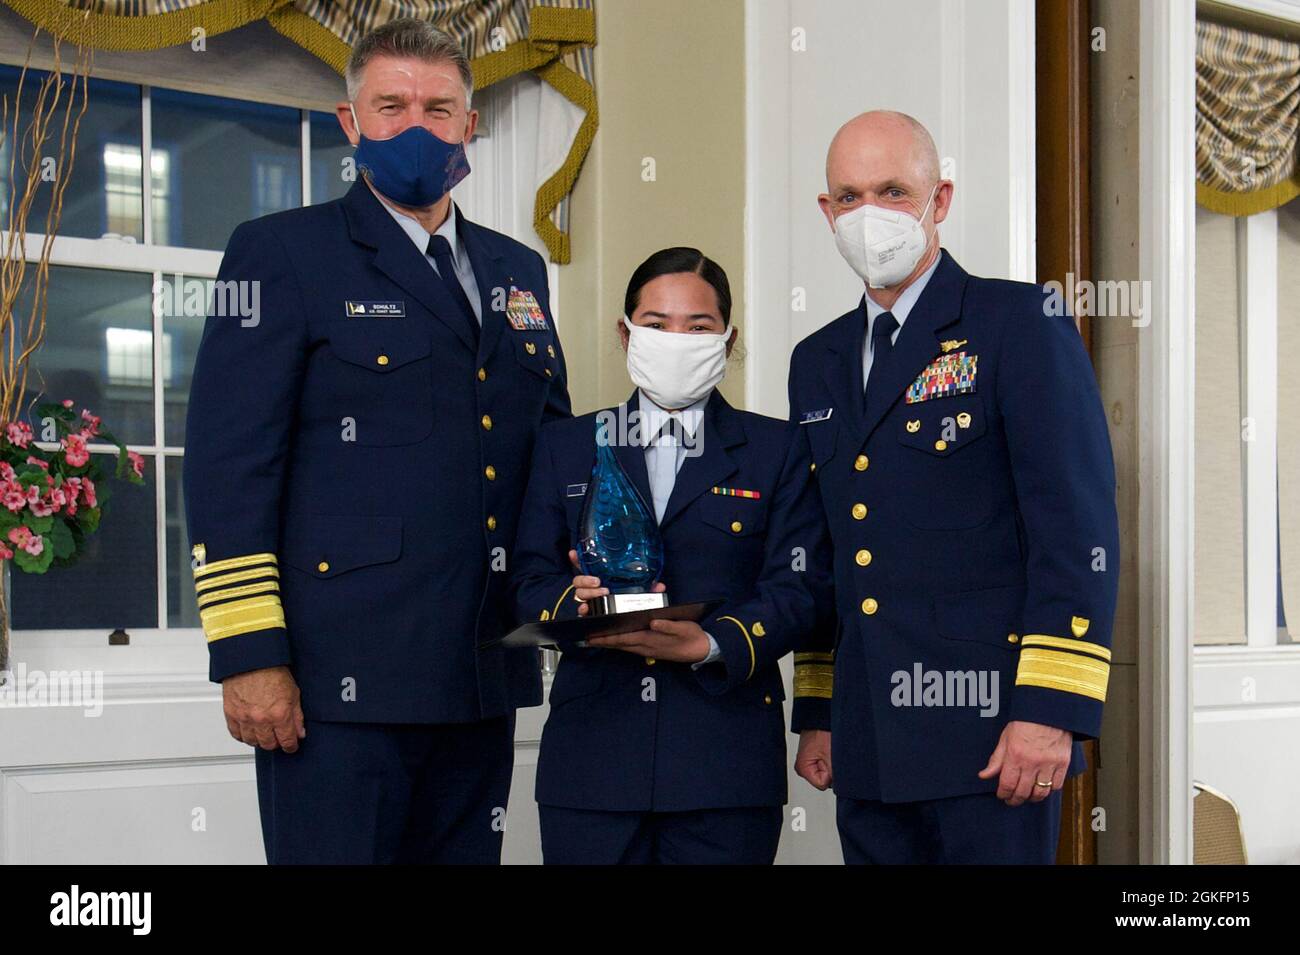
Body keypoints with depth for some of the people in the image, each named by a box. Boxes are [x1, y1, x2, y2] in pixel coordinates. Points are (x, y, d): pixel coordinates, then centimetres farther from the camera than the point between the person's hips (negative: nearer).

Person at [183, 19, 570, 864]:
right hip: (342, 682, -5)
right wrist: (248, 657, -15)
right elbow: (229, 465, -8)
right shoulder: (281, 254, -1)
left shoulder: (519, 272, 17)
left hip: (483, 677, 6)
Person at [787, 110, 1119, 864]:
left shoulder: (1020, 322, -3)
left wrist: (1052, 709, -17)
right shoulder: (818, 362, 16)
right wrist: (816, 714, 16)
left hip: (987, 730, -5)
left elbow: (1077, 525, -10)